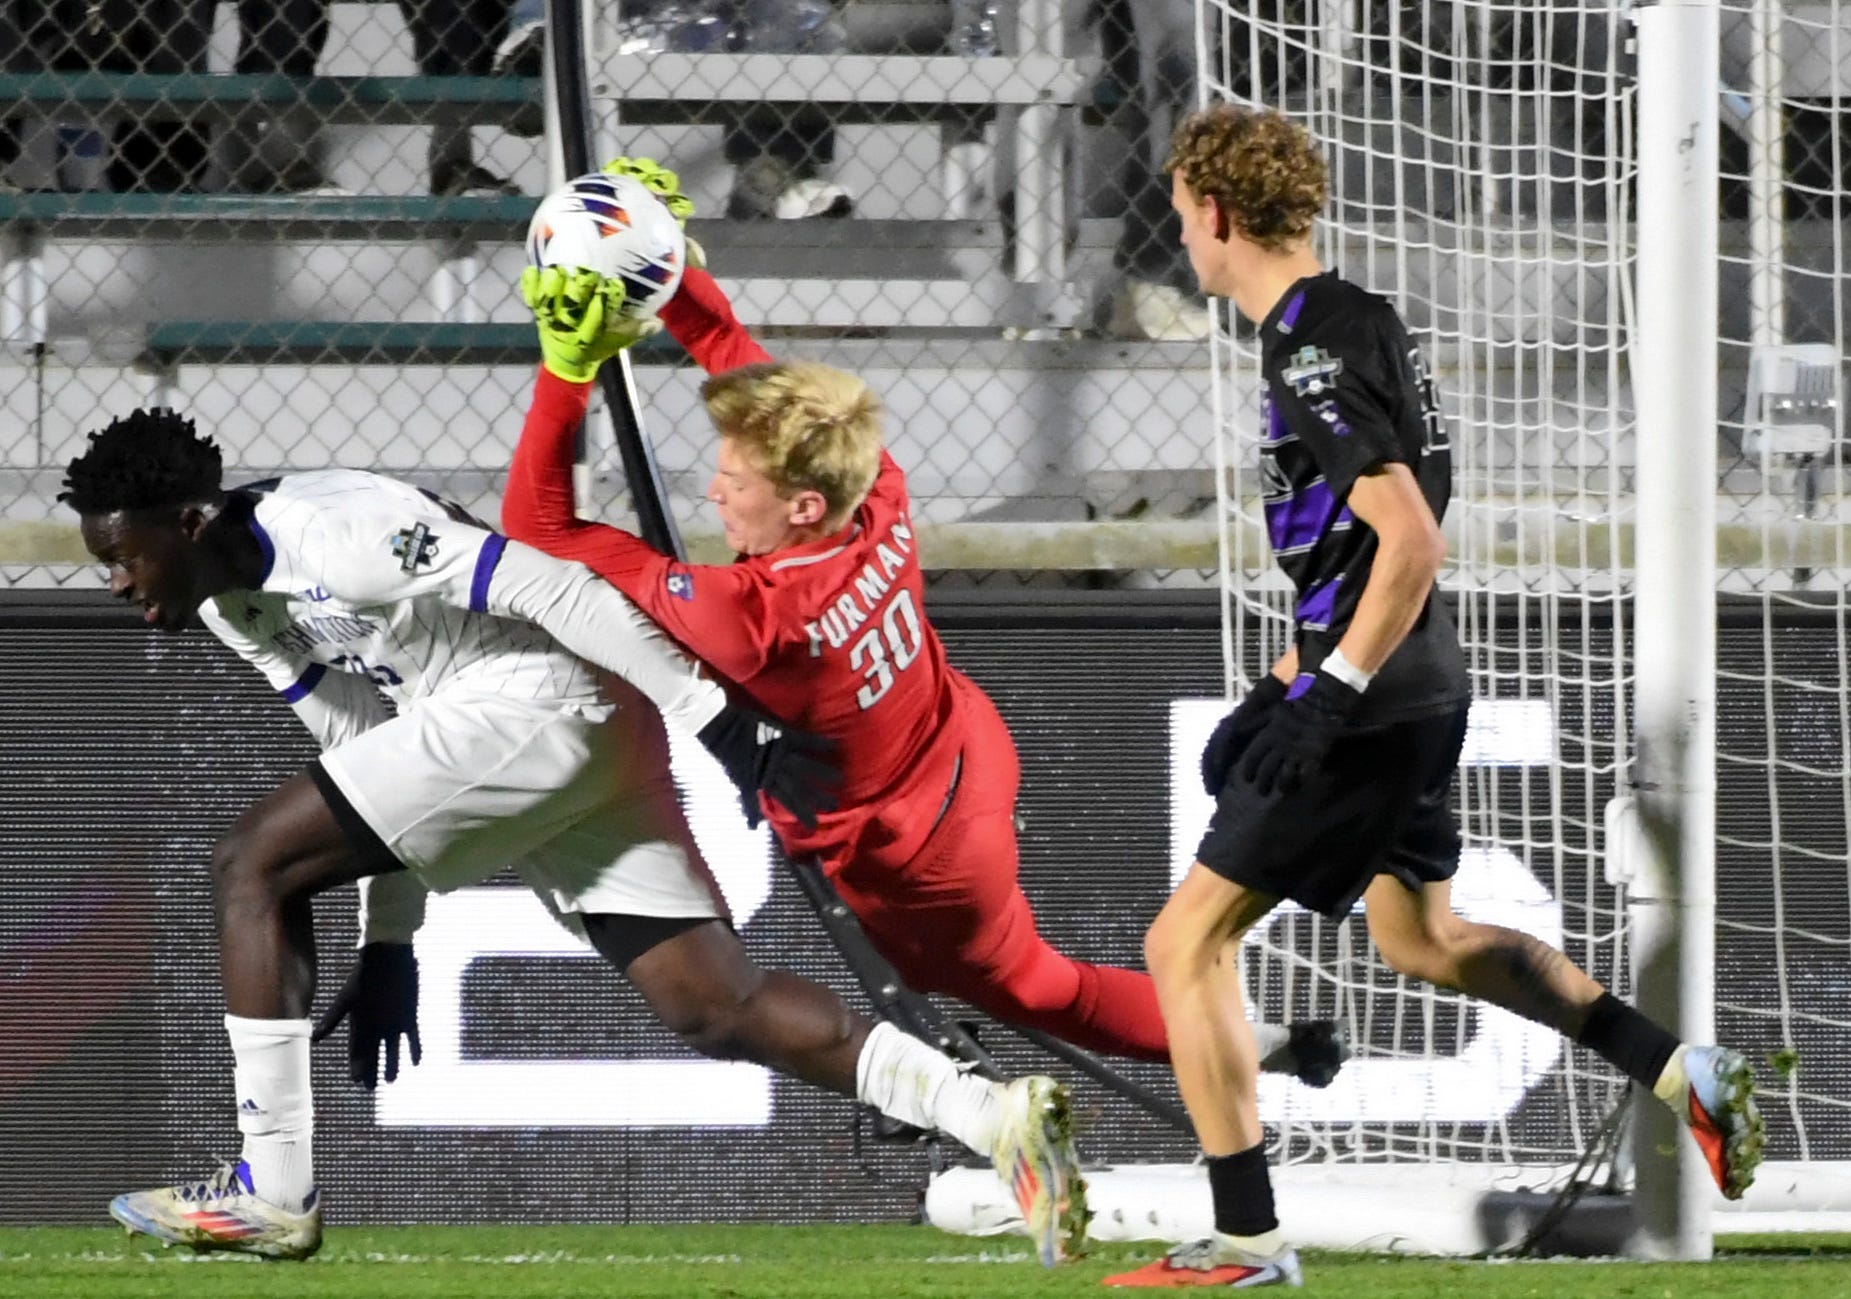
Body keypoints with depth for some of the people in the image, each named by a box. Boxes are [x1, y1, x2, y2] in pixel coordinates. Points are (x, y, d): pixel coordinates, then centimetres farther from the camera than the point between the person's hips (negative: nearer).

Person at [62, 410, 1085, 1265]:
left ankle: (272, 1191, -8)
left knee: (252, 863, -8)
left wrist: (717, 719, -23)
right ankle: (1000, 1119, -4)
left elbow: (550, 590, -21)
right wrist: (385, 943, 23)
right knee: (719, 1014, 2)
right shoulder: (234, 606, 14)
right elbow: (367, 751, 24)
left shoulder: (337, 535, -18)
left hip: (542, 704, -10)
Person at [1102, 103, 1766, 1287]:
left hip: (1368, 706, -10)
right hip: (1422, 689, 10)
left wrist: (1326, 699, -23)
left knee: (1187, 941, -4)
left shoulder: (1311, 357, -19)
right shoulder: (1359, 320, 12)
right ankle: (1686, 1073, 21)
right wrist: (1284, 685, 23)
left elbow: (1413, 544, -26)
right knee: (1420, 936, 25)